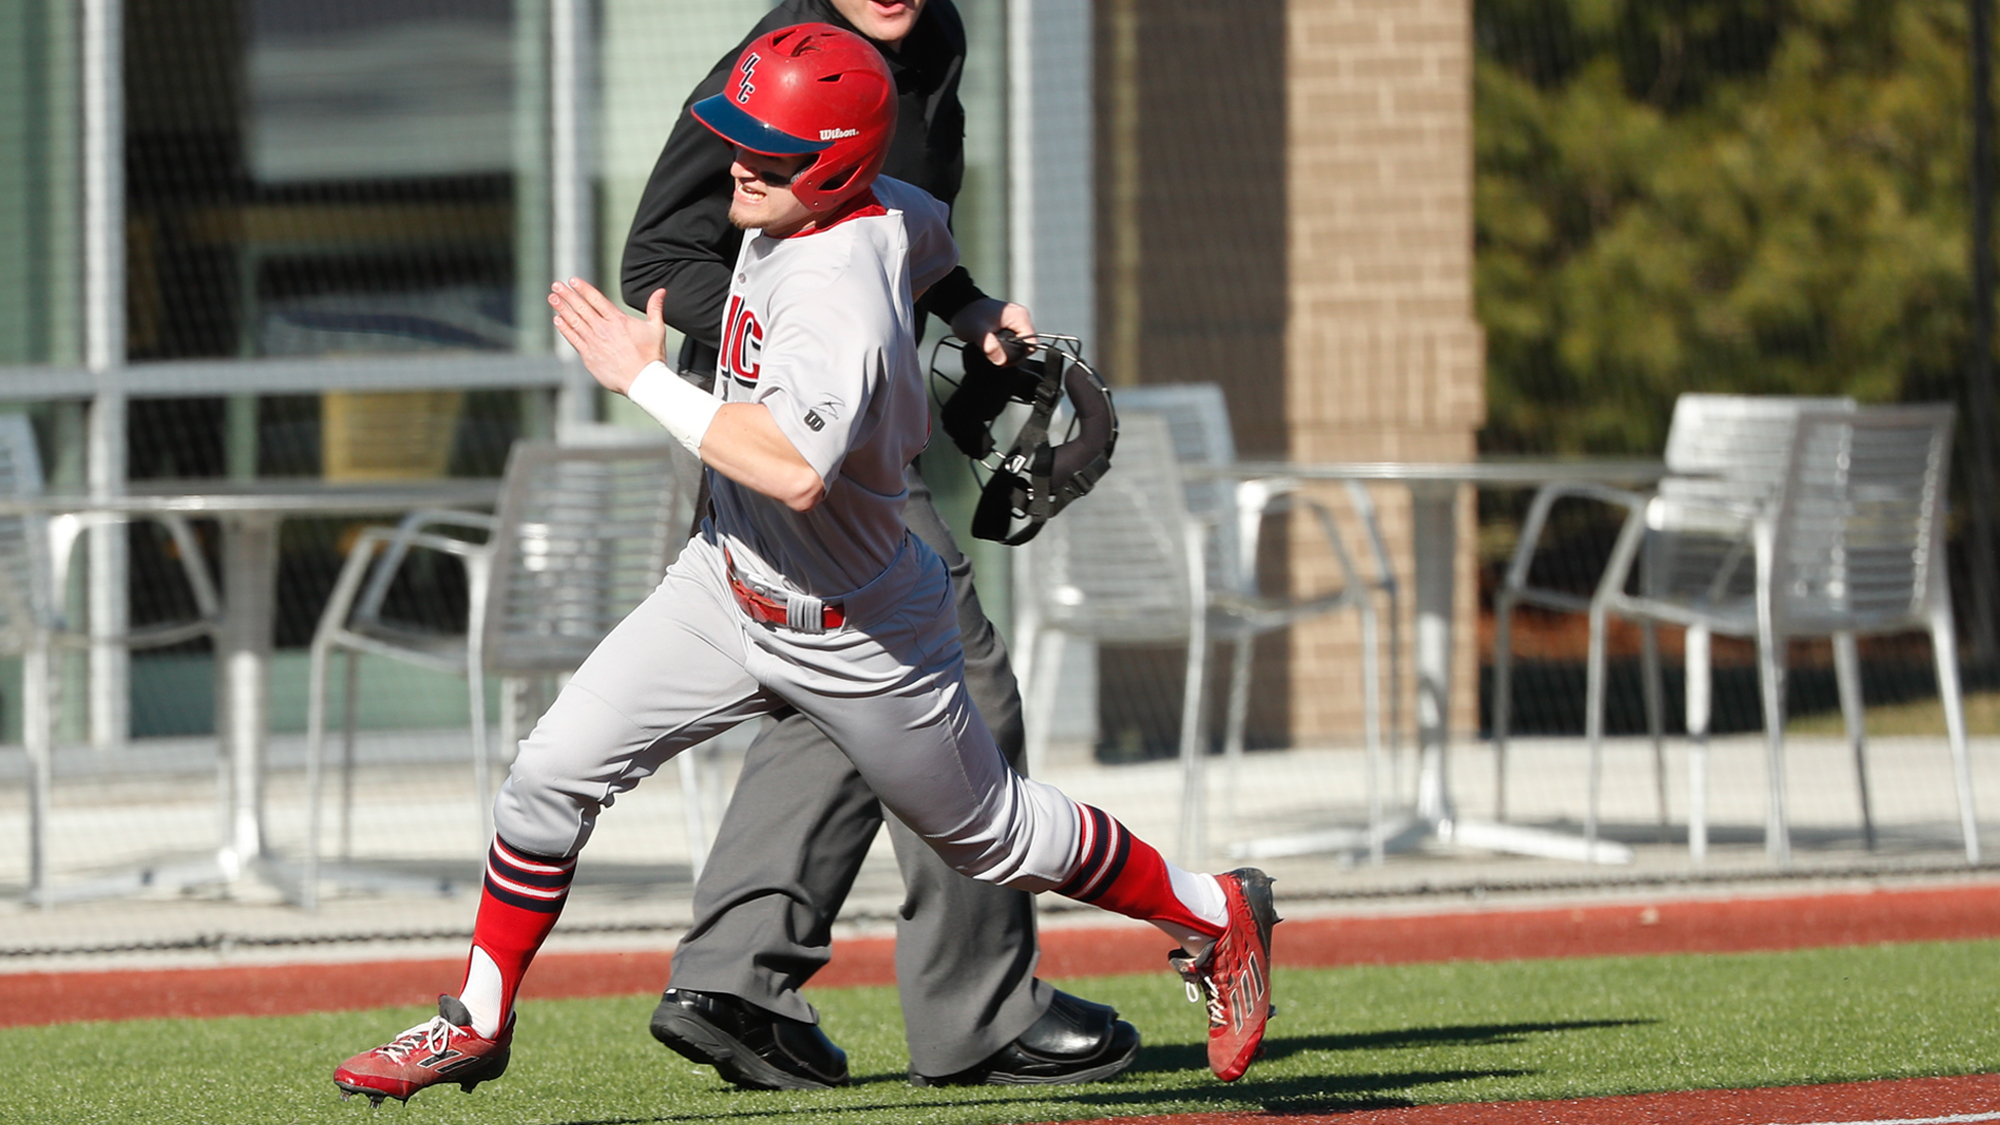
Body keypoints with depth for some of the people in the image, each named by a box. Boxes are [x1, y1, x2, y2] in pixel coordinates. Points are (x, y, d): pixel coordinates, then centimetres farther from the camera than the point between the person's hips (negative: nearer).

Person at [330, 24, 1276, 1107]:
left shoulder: (838, 305, -34)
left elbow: (793, 471, -49)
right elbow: (936, 239, 14)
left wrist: (646, 378, -39)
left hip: (851, 636, -8)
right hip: (729, 579, 8)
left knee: (991, 835, 13)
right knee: (552, 773, -3)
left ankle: (1214, 914, 35)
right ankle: (478, 1021, 11)